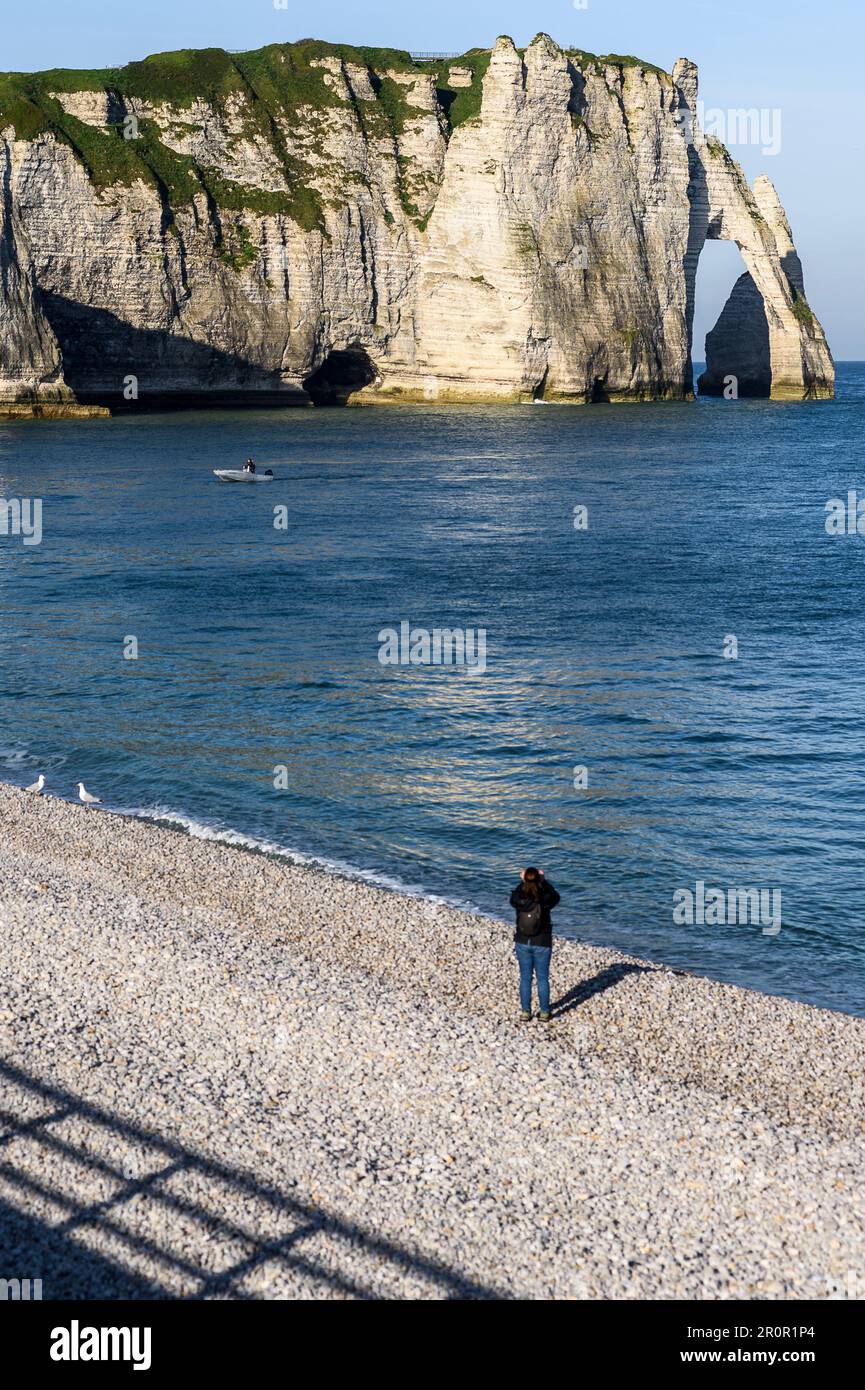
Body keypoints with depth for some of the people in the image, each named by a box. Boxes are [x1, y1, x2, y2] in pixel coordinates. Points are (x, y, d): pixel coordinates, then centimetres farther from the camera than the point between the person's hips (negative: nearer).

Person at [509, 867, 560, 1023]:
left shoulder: (519, 900, -15)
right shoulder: (545, 901, -20)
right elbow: (556, 897, 4)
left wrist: (522, 882, 14)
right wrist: (544, 882, 5)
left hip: (522, 944, 1)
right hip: (542, 944, -1)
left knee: (525, 978, 13)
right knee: (542, 979, 11)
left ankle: (525, 1012, 18)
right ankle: (544, 1013, 18)